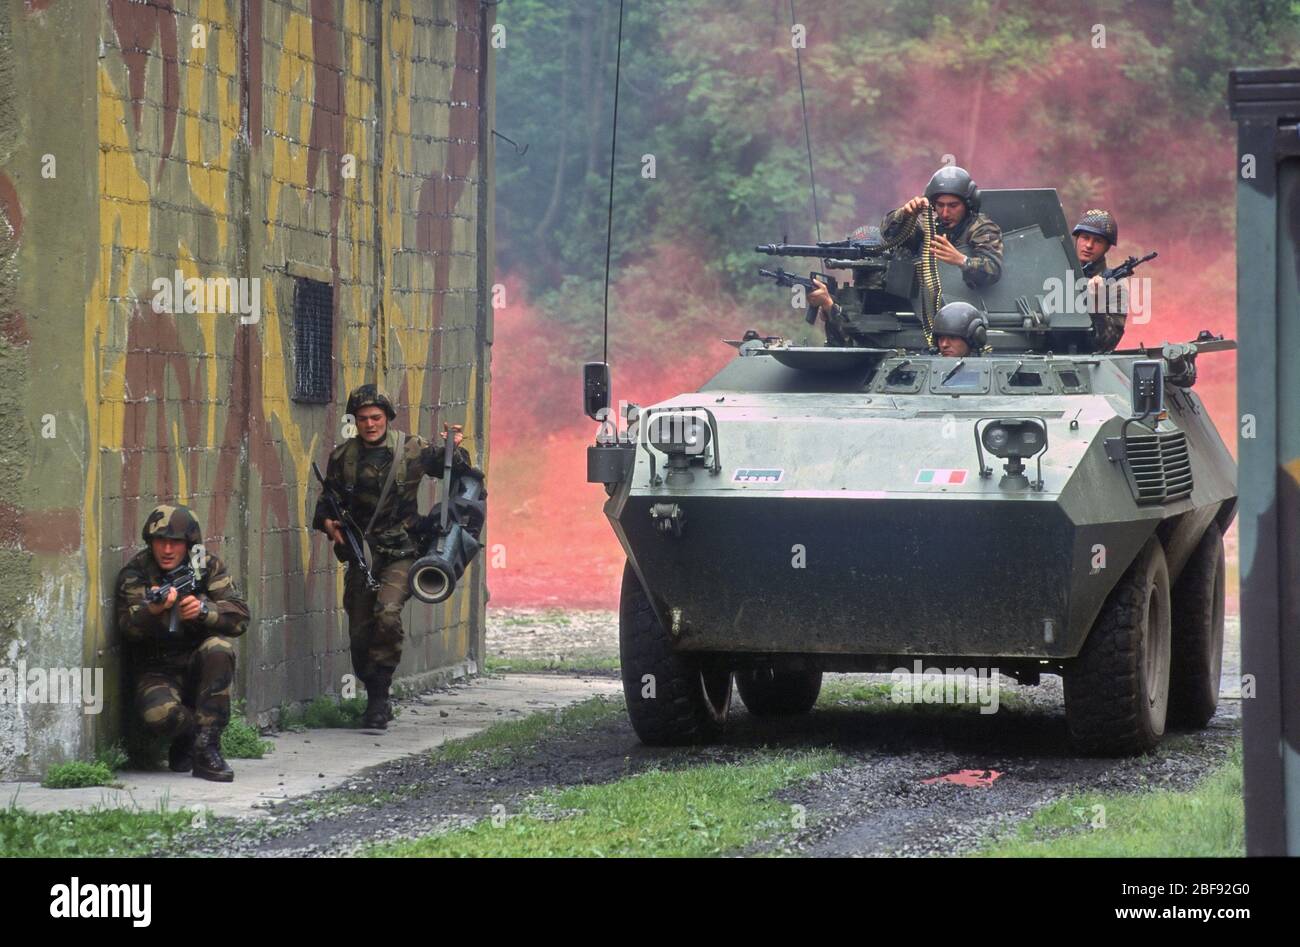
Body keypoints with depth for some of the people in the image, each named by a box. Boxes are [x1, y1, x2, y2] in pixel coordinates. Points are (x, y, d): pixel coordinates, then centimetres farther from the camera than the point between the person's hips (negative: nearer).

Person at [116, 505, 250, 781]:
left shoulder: (208, 566, -1)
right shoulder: (135, 573, -6)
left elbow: (239, 618, -10)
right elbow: (128, 628, -21)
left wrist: (203, 609, -30)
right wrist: (153, 610, -43)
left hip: (201, 665, 2)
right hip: (158, 670, -2)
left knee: (218, 649, -32)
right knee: (159, 714, -34)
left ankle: (205, 748, -23)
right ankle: (186, 739, 5)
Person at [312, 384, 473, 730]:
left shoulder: (412, 449, -2)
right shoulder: (342, 457, 5)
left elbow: (455, 473, 12)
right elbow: (328, 499, 14)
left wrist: (454, 450, -8)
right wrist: (328, 522, -6)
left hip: (401, 552, -4)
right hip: (361, 554, 4)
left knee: (387, 614, -25)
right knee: (360, 632, 5)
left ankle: (379, 698, -15)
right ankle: (375, 701, 24)